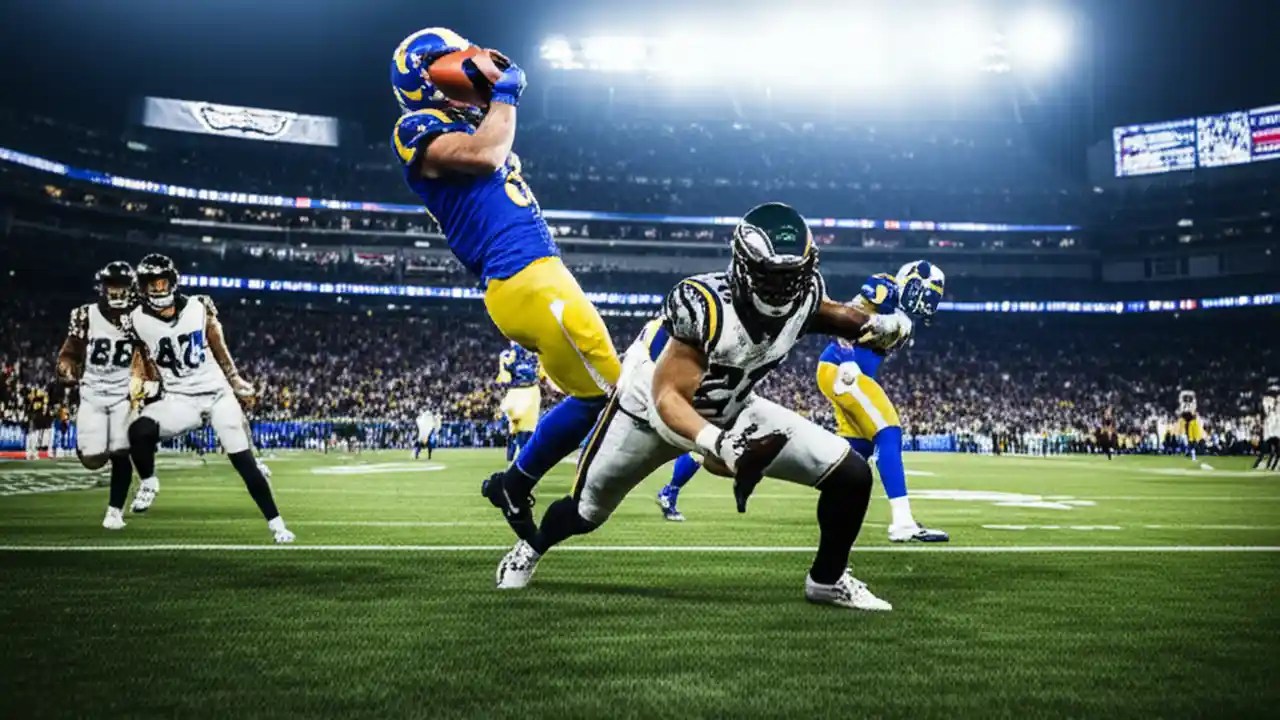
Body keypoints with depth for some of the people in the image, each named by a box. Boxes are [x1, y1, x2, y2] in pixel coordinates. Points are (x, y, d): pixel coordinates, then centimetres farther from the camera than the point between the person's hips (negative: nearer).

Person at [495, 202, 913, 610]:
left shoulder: (804, 293, -20)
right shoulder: (704, 304, -38)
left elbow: (824, 314, 7)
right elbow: (667, 398, -34)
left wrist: (879, 323, -10)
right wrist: (720, 445, -50)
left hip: (732, 412, 4)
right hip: (650, 408, -4)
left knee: (851, 475, -11)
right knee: (585, 514, 14)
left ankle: (828, 580, 14)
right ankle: (531, 549, 51)